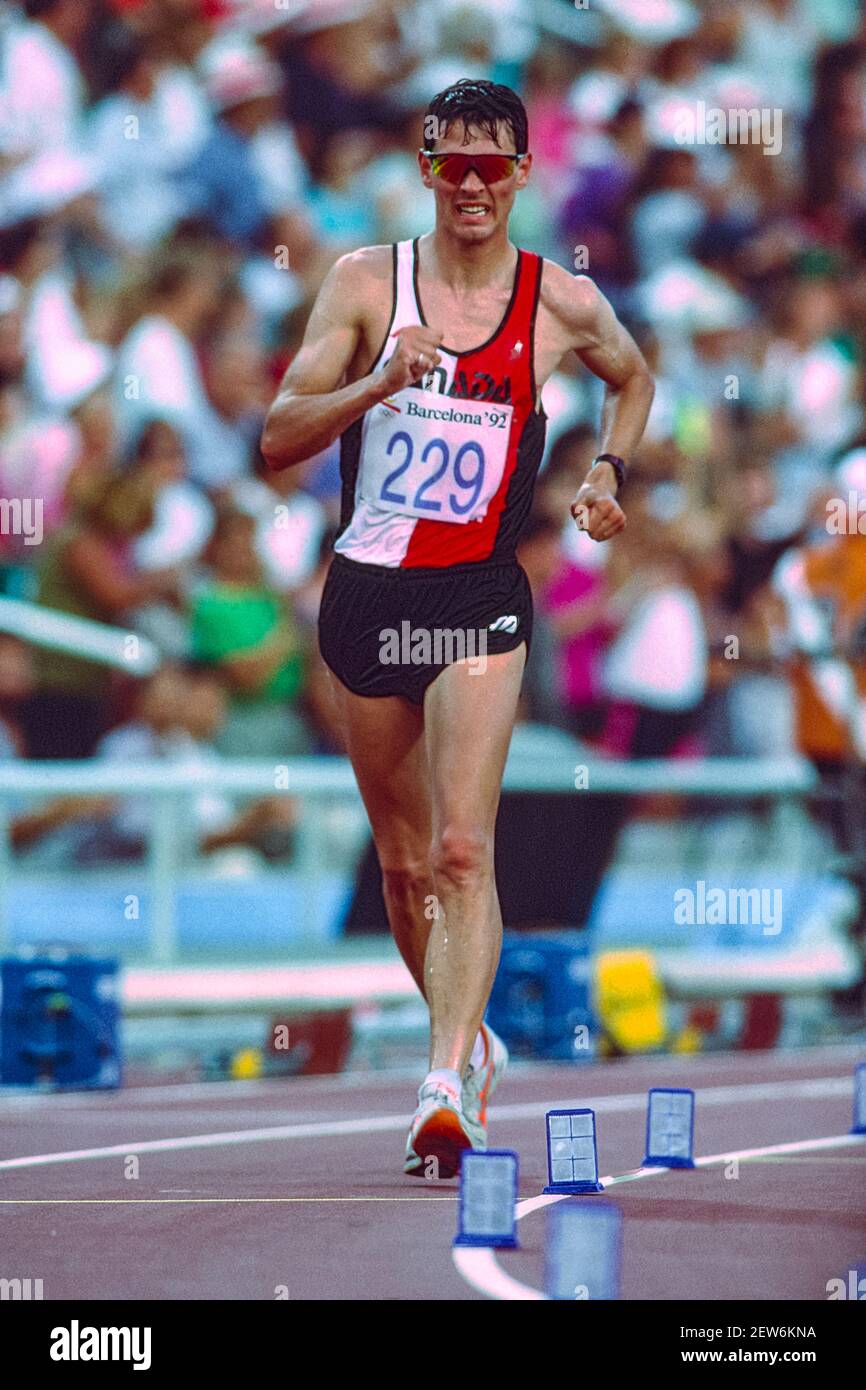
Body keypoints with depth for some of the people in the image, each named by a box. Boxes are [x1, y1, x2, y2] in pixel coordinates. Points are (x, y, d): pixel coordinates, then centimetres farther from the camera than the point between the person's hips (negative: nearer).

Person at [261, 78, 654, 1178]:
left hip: (480, 599, -2)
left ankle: (445, 1091, -24)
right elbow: (278, 437, -5)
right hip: (367, 592, 2)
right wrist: (380, 382, -21)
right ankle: (468, 1039, 35)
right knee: (404, 861, 13)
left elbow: (633, 378, 25)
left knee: (462, 852, -16)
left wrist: (608, 470, 7)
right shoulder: (366, 282, 0)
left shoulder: (563, 303, 2)